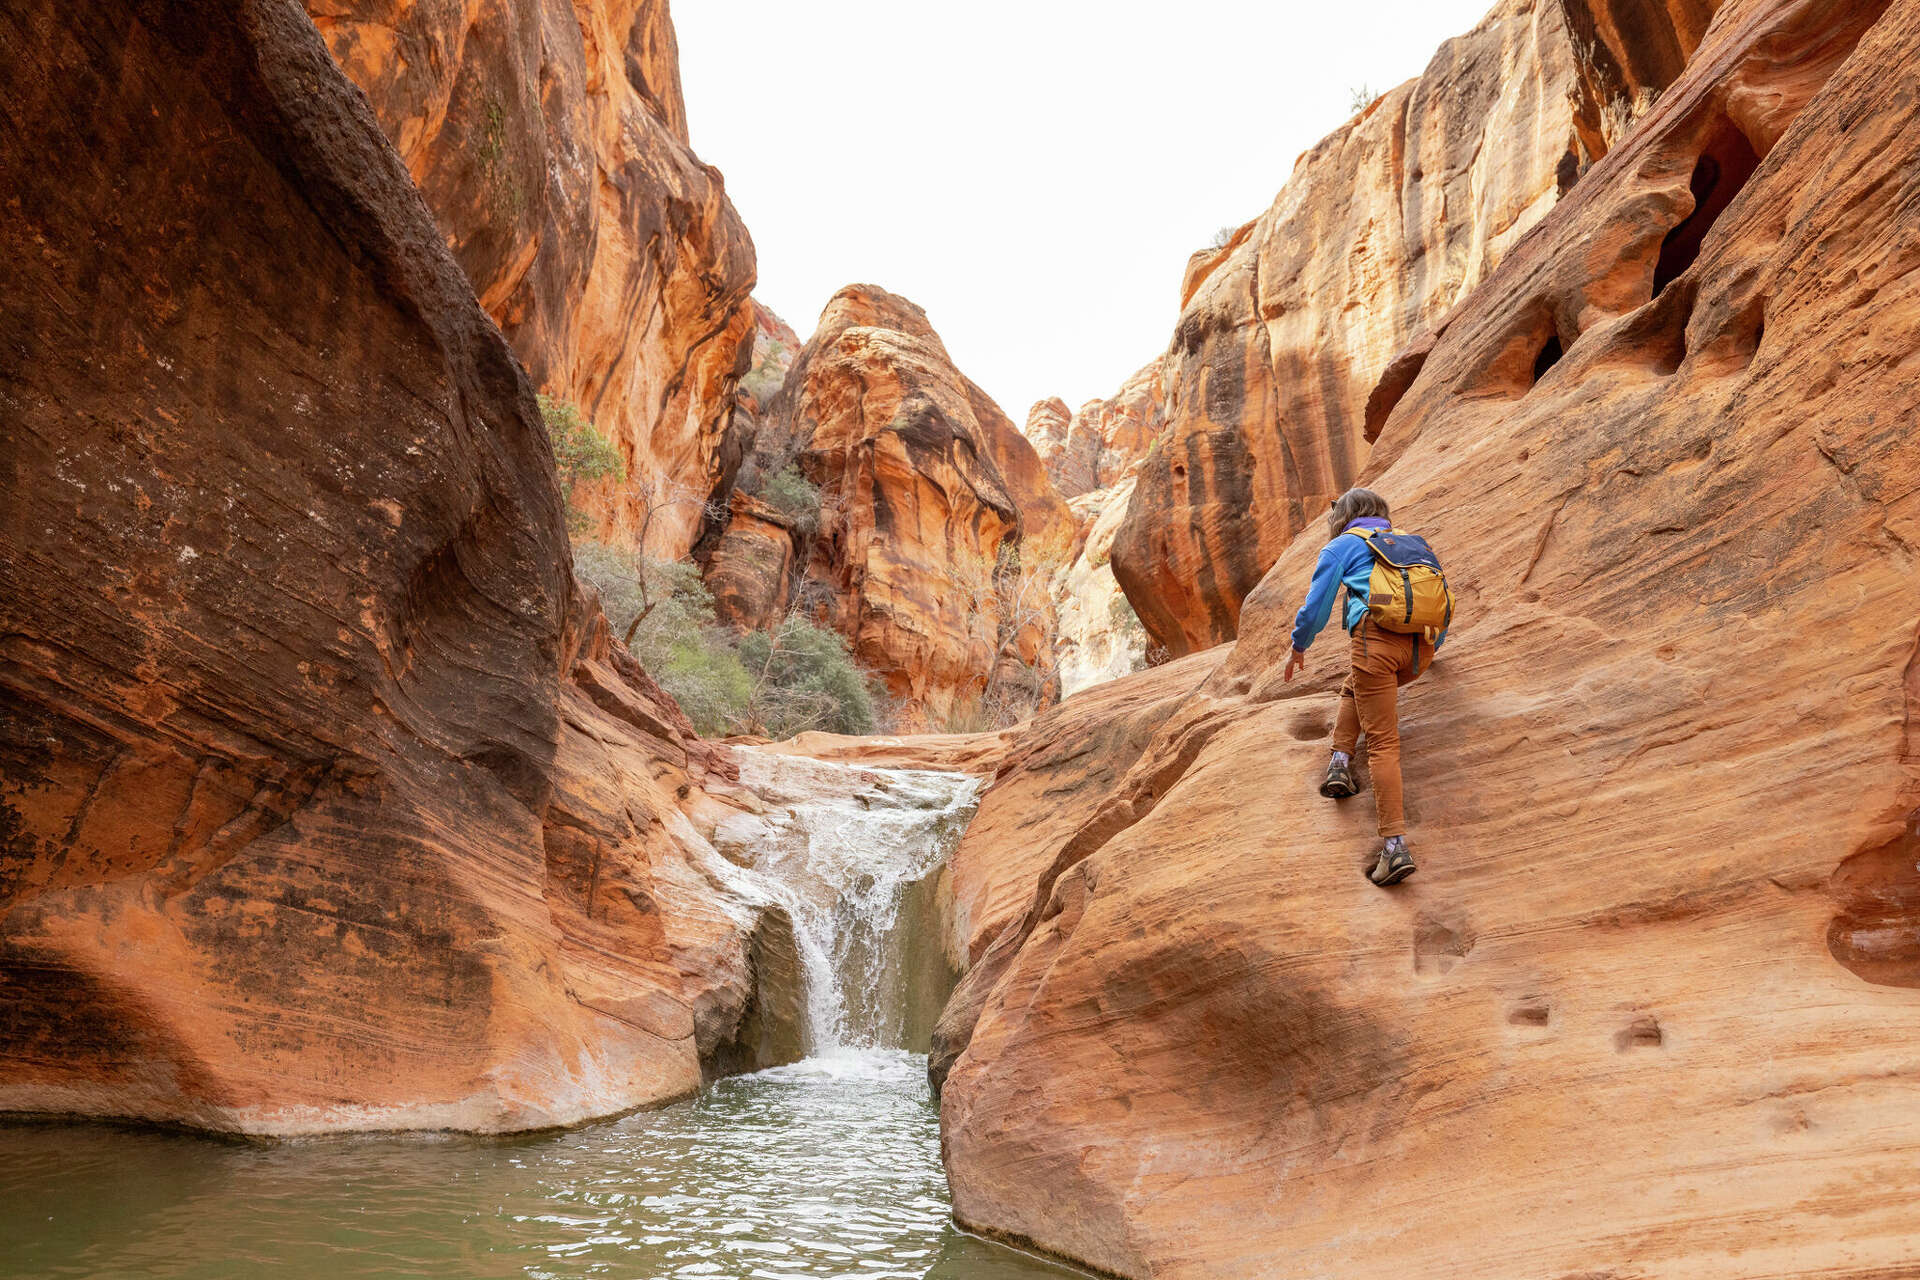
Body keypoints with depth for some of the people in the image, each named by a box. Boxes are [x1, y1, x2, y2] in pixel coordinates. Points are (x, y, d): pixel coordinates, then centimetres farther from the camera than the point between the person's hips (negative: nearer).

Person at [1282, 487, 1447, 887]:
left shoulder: (1343, 545, 15)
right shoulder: (1409, 541, 29)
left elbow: (1317, 604, 14)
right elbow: (1442, 594, 35)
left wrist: (1298, 646, 31)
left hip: (1378, 636, -5)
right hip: (1421, 647, 5)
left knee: (1382, 744, -7)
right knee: (1354, 689, 31)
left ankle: (1396, 844, -17)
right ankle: (1340, 764, 13)